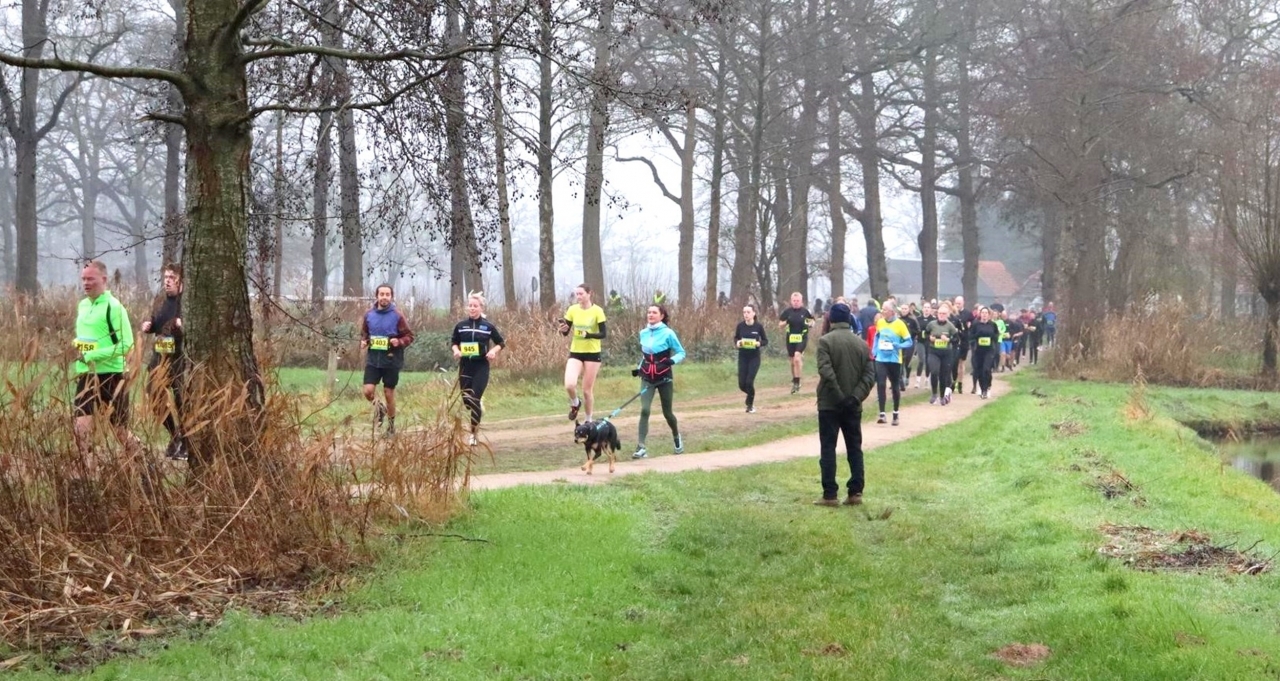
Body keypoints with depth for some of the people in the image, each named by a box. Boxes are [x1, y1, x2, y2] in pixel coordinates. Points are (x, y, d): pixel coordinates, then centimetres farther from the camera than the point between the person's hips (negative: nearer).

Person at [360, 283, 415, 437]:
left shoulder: (397, 316, -7)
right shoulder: (369, 315, 2)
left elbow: (409, 336, -2)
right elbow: (364, 333, 17)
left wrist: (400, 342, -20)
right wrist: (363, 342, -3)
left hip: (391, 361, -2)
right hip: (373, 360, 2)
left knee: (389, 394, 6)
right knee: (368, 391, -9)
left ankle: (391, 426, 23)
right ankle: (379, 409, 24)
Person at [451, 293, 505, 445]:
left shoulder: (488, 326, -2)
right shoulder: (460, 326, 2)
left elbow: (501, 342, 7)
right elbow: (453, 341, 14)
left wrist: (494, 350, -12)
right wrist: (456, 350, -7)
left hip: (481, 366, -3)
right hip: (465, 366, 3)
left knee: (474, 400, -10)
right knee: (466, 401, 6)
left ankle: (473, 434, 0)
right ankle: (479, 404, 44)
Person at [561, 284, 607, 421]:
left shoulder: (597, 311, -10)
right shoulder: (572, 309, 0)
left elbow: (604, 334, -12)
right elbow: (565, 332, 6)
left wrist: (588, 335, -27)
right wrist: (563, 330, -18)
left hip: (592, 353, -2)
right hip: (575, 353, 2)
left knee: (587, 390, 2)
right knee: (569, 385, -18)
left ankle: (588, 420, 22)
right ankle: (575, 404, 15)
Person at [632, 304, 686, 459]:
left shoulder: (668, 333, -11)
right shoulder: (643, 333, 4)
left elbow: (681, 353, -7)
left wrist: (672, 361, -26)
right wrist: (638, 368, 6)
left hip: (664, 378, -3)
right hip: (647, 378, 3)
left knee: (667, 412, 9)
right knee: (644, 410, -15)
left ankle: (677, 438, 39)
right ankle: (641, 447, -19)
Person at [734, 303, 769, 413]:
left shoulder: (759, 326, -8)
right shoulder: (740, 325, -4)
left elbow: (765, 341, 1)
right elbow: (736, 338, 11)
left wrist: (759, 343, -19)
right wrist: (737, 343, -11)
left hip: (754, 357, -2)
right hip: (743, 357, 2)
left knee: (749, 382, -11)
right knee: (742, 384, -2)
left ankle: (750, 405, 13)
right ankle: (751, 395, 34)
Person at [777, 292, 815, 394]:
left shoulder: (805, 311, -3)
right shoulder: (787, 312, 0)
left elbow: (812, 322, 12)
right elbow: (780, 325, 6)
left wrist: (810, 323, -11)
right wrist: (784, 323, -17)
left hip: (802, 338, -3)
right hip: (790, 338, 3)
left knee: (797, 357, -22)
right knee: (793, 361, 12)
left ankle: (796, 382, -15)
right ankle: (794, 380, 33)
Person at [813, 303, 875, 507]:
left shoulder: (826, 341, -8)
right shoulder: (861, 343, 7)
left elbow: (825, 371, -20)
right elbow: (870, 375, -1)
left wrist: (838, 396, -16)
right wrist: (855, 397, -9)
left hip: (829, 404, -4)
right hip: (853, 405, 4)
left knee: (828, 449, 0)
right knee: (855, 448, 10)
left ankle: (830, 495, -3)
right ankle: (856, 492, 7)